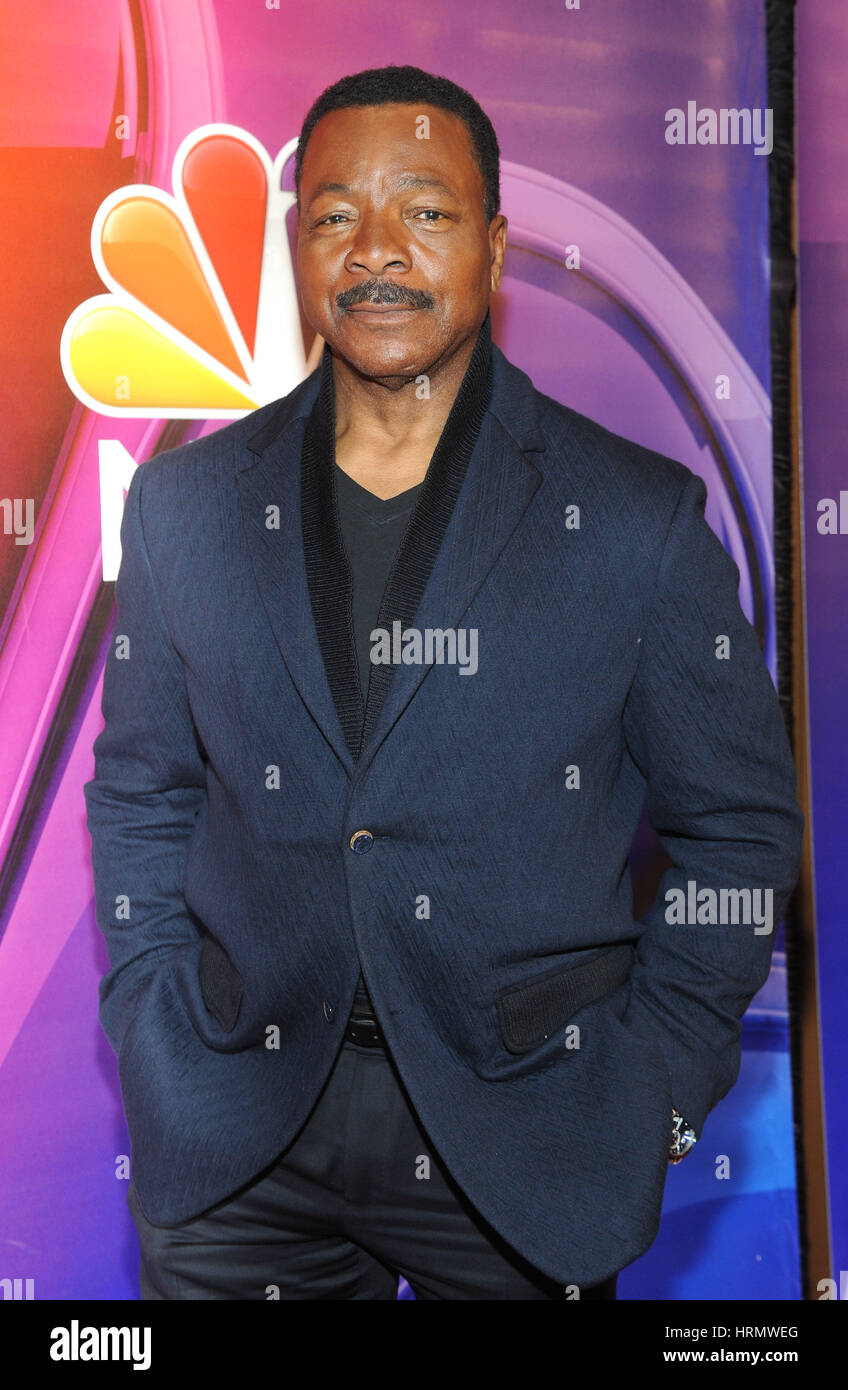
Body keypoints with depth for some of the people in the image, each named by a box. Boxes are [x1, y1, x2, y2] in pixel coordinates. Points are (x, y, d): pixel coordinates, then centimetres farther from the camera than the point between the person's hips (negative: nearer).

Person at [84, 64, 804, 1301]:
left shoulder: (643, 517, -5)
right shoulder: (183, 503, 2)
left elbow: (737, 824, 0)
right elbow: (138, 800, 9)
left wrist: (653, 1091, -4)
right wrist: (160, 1060, 2)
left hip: (527, 1151, -1)